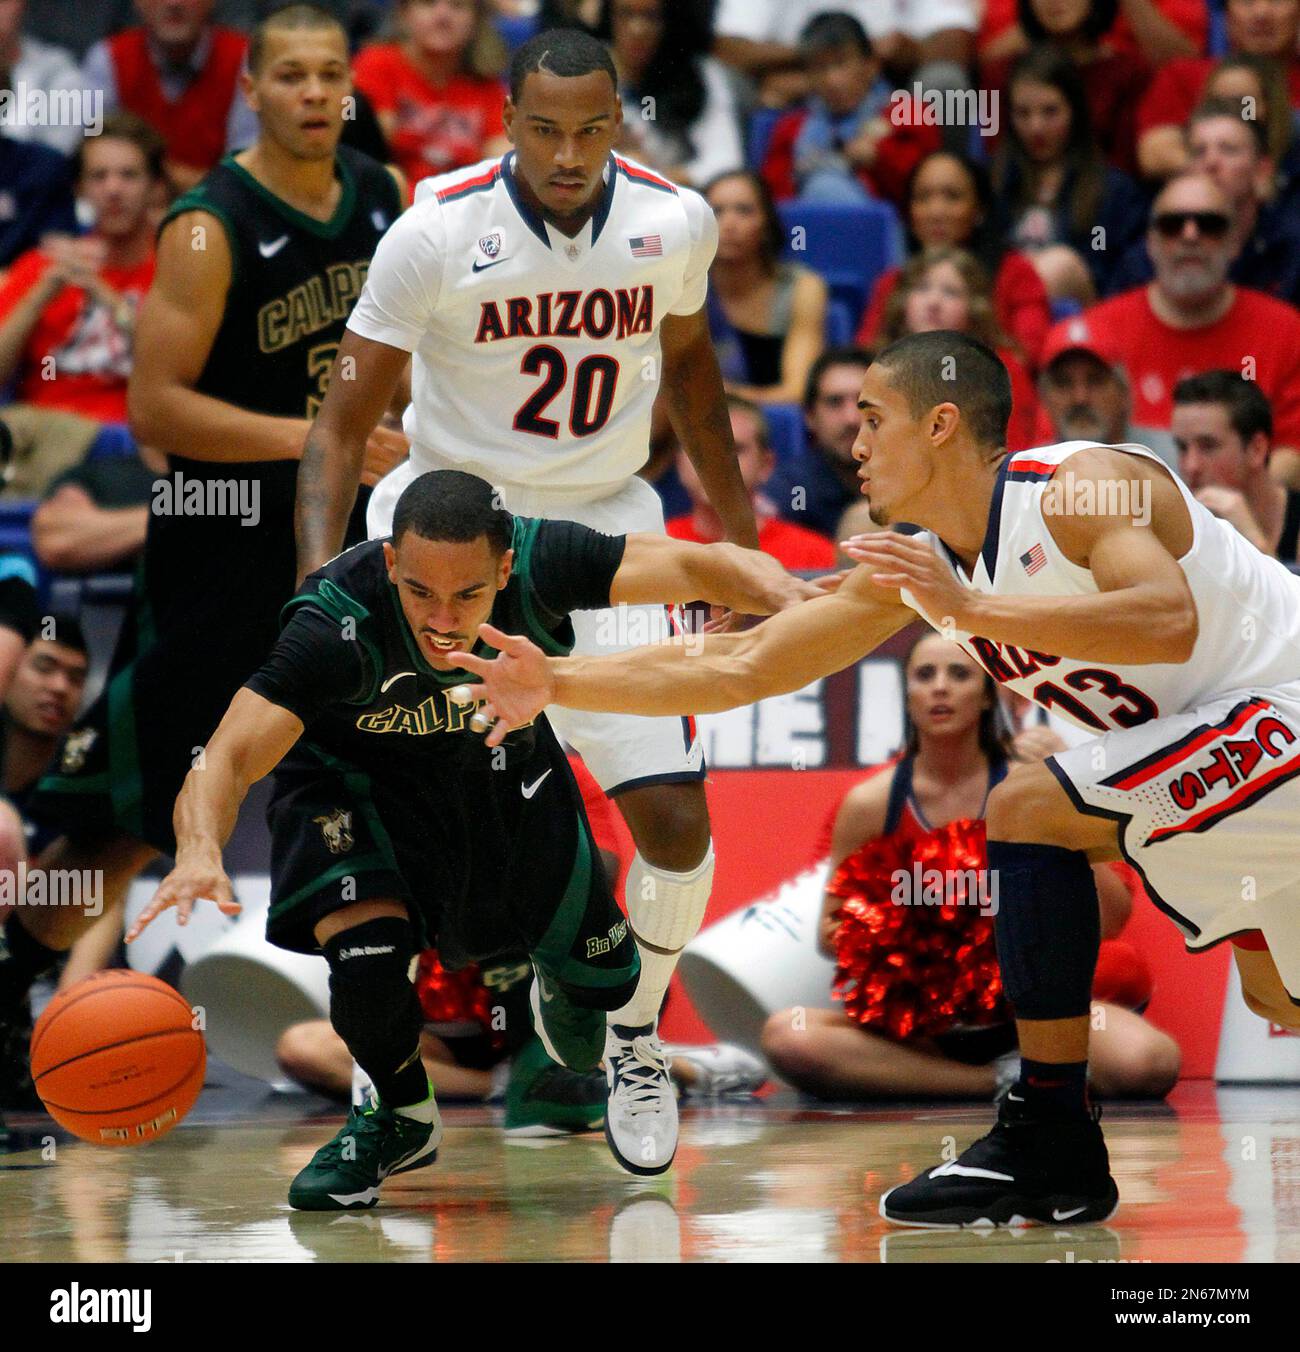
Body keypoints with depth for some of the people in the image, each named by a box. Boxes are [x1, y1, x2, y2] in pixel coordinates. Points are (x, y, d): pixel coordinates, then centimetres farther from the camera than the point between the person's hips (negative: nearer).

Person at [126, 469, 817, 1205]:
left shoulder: (539, 561, -34)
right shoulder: (337, 622, -40)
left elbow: (701, 564, -26)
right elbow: (228, 759, -44)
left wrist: (787, 596, -47)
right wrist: (200, 853, -64)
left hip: (498, 763, 3)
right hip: (354, 779, -3)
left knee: (594, 967, 8)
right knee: (368, 961, -26)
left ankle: (629, 1042, 48)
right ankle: (401, 1117, 8)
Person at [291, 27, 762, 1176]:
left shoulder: (675, 222, -8)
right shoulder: (437, 232, -17)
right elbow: (346, 419, -11)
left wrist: (736, 524, 17)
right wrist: (318, 574, -23)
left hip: (603, 524, 2)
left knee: (675, 819, -8)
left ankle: (631, 1040, 20)